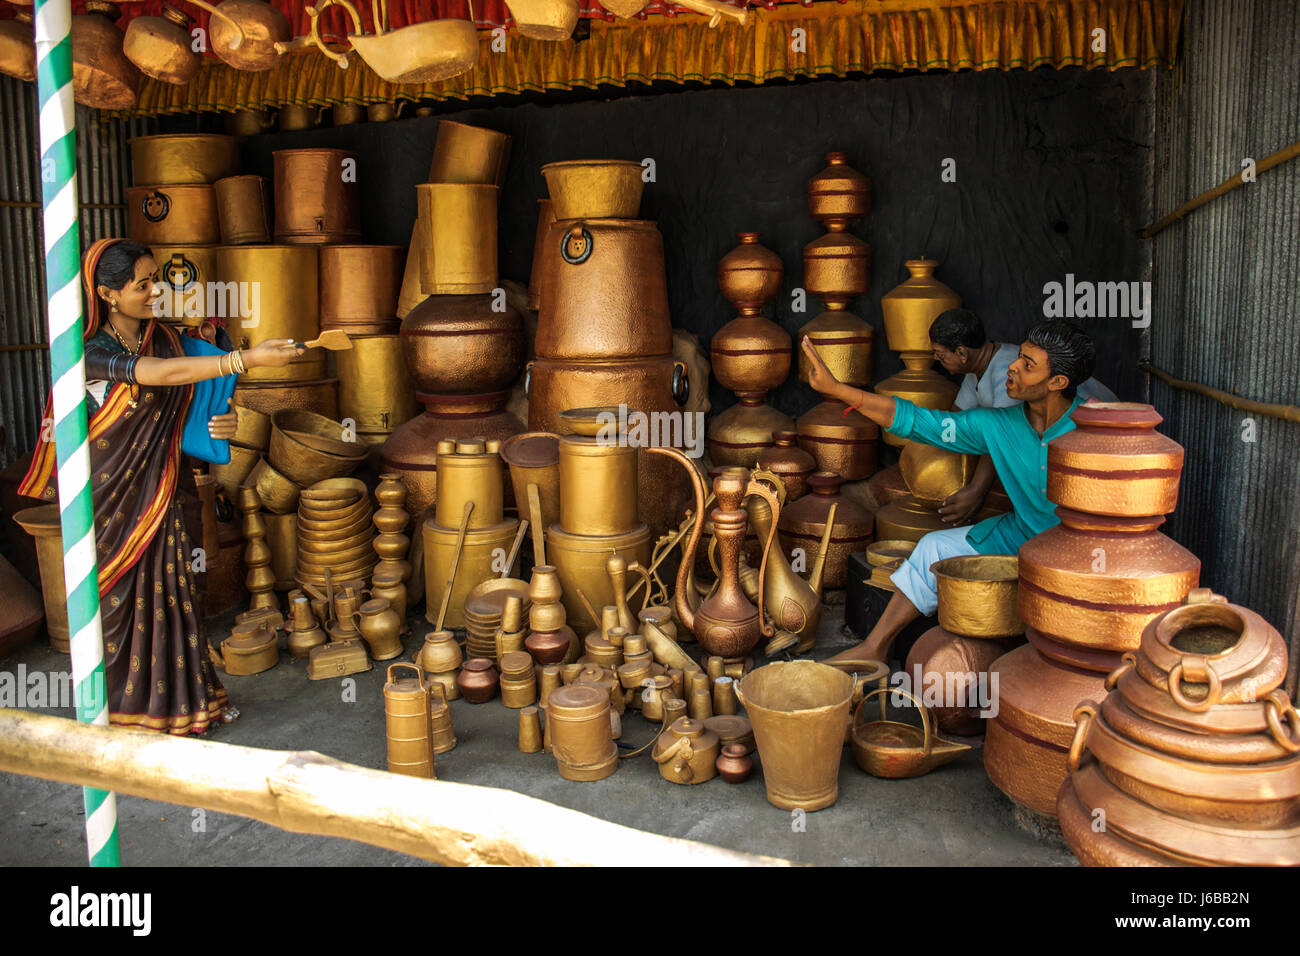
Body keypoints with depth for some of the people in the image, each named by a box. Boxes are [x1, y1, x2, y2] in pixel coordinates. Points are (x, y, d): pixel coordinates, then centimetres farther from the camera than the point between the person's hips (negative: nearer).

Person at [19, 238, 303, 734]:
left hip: (158, 497, 5)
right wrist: (249, 358, -41)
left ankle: (182, 696, 24)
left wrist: (220, 423, -11)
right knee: (116, 603, 5)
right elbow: (165, 374, -33)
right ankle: (116, 711, 21)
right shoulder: (92, 353, -17)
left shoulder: (164, 339, 3)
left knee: (169, 596, 10)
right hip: (110, 502, -5)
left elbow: (184, 410, 13)